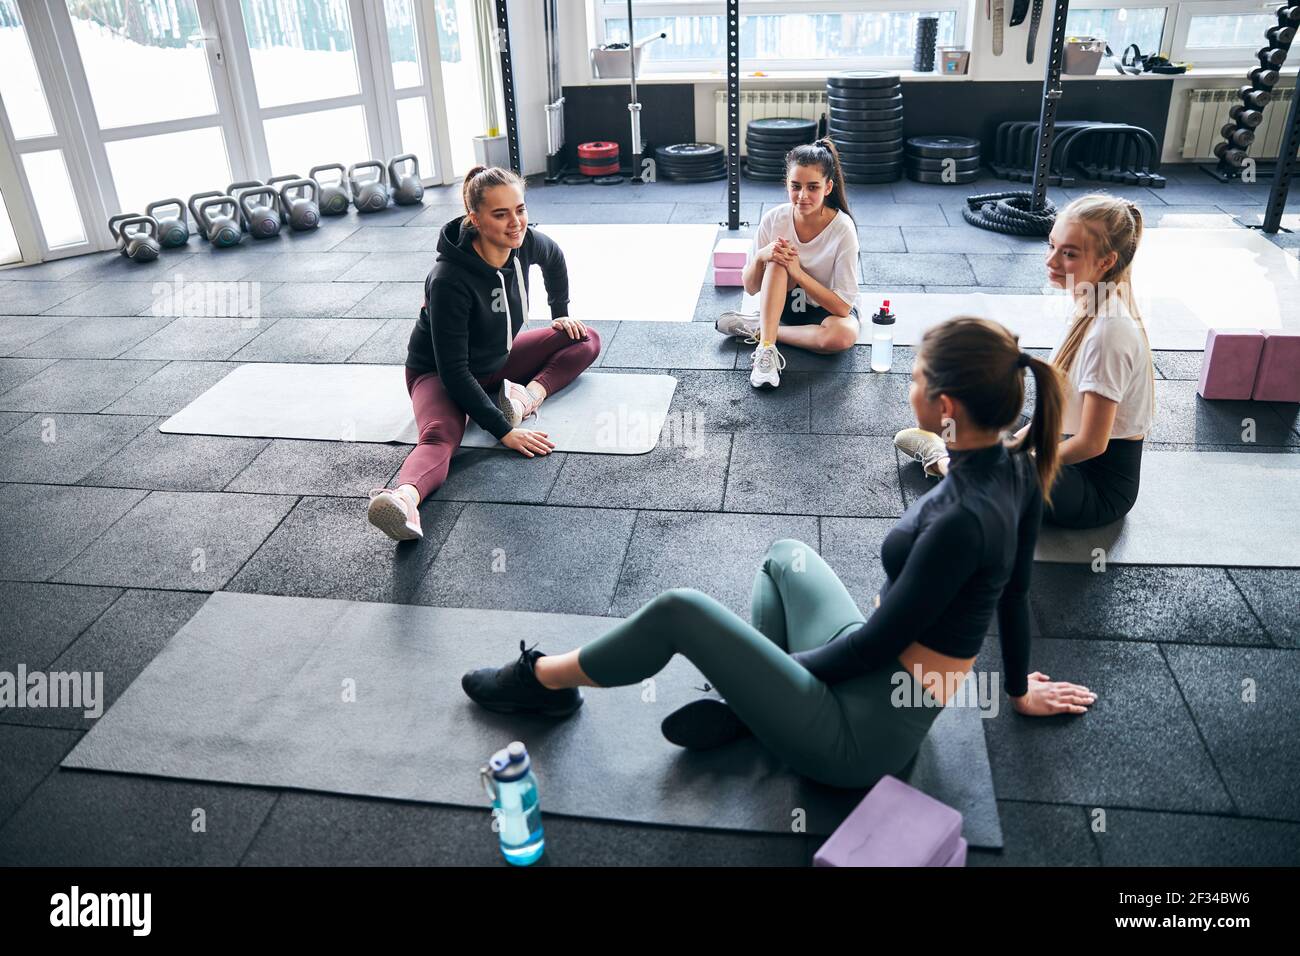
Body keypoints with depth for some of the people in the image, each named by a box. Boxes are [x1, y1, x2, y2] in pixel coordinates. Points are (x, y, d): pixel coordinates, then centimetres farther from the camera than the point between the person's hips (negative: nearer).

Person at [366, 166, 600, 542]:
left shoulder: (527, 244, -16)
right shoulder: (449, 280, -34)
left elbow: (555, 260, 12)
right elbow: (453, 370, -33)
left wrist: (561, 313, 17)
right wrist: (503, 431, -35)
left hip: (498, 360, 7)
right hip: (439, 374, -7)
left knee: (587, 340, 2)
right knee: (440, 435, -38)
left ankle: (530, 395, -21)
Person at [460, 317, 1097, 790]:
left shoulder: (964, 520, -31)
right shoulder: (1017, 469, -5)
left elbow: (880, 641, -23)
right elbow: (1015, 596, 9)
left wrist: (786, 664, -6)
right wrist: (1019, 689, 23)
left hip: (864, 736, -9)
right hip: (884, 688, 9)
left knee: (681, 611, -11)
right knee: (786, 557, 25)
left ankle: (541, 682, 13)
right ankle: (750, 705, 13)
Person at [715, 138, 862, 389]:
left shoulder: (842, 229, -24)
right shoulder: (774, 219, -17)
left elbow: (842, 305, -24)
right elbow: (751, 288, -9)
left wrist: (798, 273, -31)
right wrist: (760, 258, -30)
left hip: (828, 309, -2)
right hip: (784, 304, 2)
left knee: (844, 334, -38)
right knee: (777, 260, -29)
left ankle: (756, 329, -20)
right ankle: (766, 349, -35)